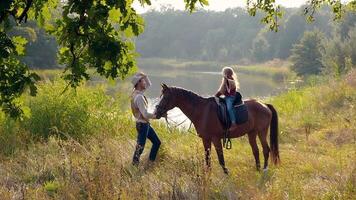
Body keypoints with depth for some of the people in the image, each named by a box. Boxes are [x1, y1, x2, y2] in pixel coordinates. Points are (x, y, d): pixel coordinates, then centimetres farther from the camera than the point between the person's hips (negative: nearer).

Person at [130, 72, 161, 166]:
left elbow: (149, 84, 19)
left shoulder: (137, 91, 2)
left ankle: (151, 161, 23)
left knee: (157, 142, 17)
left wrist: (145, 76, 1)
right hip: (142, 125, -10)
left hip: (146, 124, 10)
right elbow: (145, 114, -27)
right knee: (140, 147, -4)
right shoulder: (139, 97, -25)